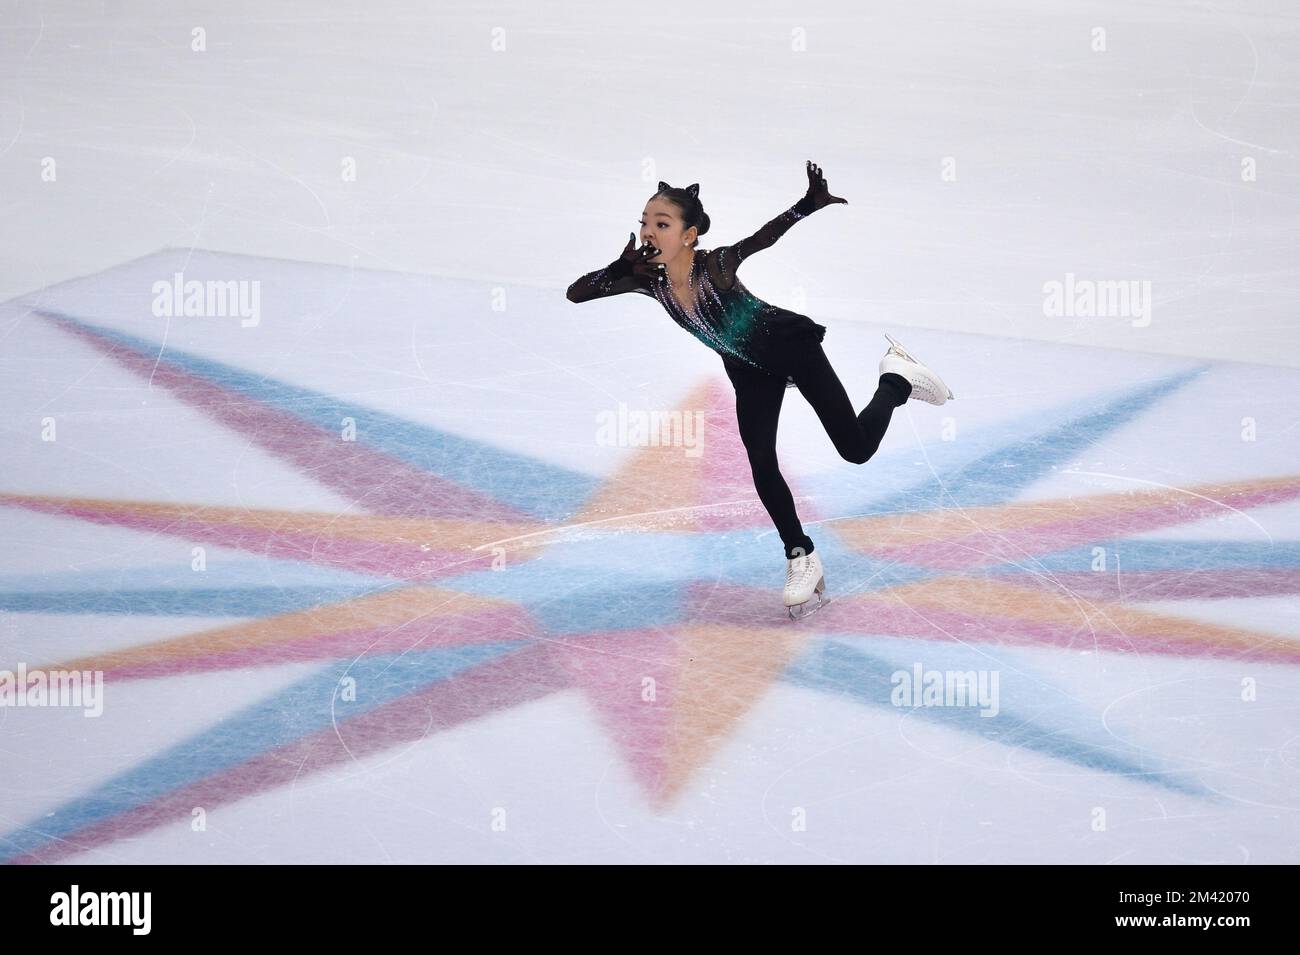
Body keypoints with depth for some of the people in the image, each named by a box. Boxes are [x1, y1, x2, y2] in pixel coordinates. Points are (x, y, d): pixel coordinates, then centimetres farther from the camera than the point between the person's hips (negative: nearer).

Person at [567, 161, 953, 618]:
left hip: (793, 348, -5)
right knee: (761, 465, -3)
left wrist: (811, 203, -63)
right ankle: (801, 558, 16)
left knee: (857, 448, -3)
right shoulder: (650, 278, -20)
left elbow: (768, 234, -46)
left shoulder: (715, 265, -34)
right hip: (750, 369, 5)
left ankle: (897, 378, 26)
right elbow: (575, 293, -20)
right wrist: (620, 268, -38)